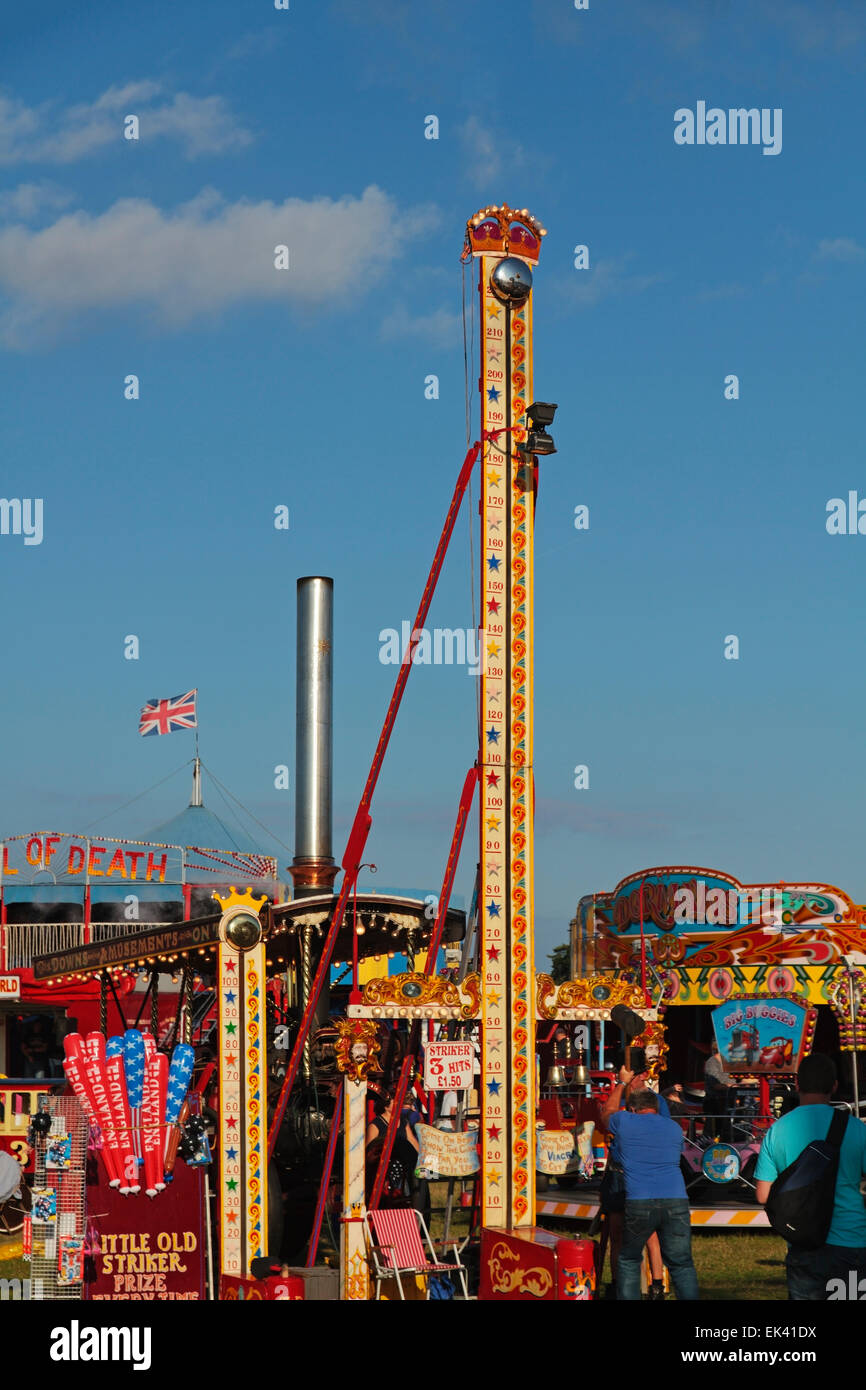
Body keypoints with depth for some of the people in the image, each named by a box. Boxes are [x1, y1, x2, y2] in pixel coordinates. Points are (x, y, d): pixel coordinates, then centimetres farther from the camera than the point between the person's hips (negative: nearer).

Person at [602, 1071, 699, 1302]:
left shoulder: (625, 1123, 9)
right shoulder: (674, 1128, 16)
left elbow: (607, 1112, 32)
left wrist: (622, 1083, 45)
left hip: (638, 1202, -2)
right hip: (675, 1201, 2)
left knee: (628, 1261, 16)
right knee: (681, 1264, 7)